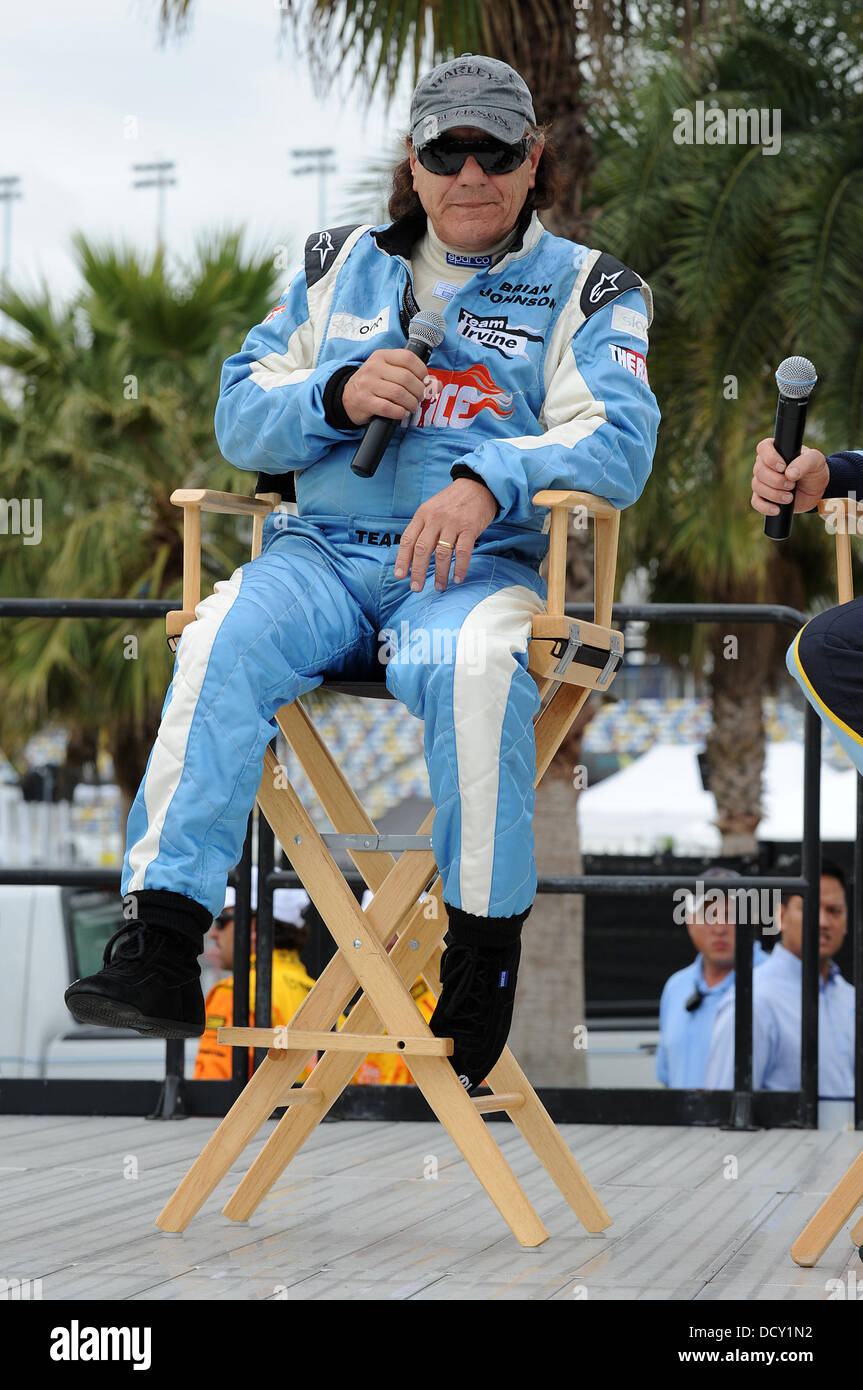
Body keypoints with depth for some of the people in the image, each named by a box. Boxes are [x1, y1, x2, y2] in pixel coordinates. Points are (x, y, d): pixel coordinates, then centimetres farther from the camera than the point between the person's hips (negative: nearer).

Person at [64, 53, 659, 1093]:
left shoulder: (585, 289, 11)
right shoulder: (339, 267, 20)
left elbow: (617, 444, -6)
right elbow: (240, 417, 16)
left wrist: (488, 480, -24)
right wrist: (337, 398, -7)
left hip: (482, 565, -3)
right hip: (326, 550, 3)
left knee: (471, 667, -37)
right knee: (222, 646, -29)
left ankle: (485, 959, -22)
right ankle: (161, 949, -36)